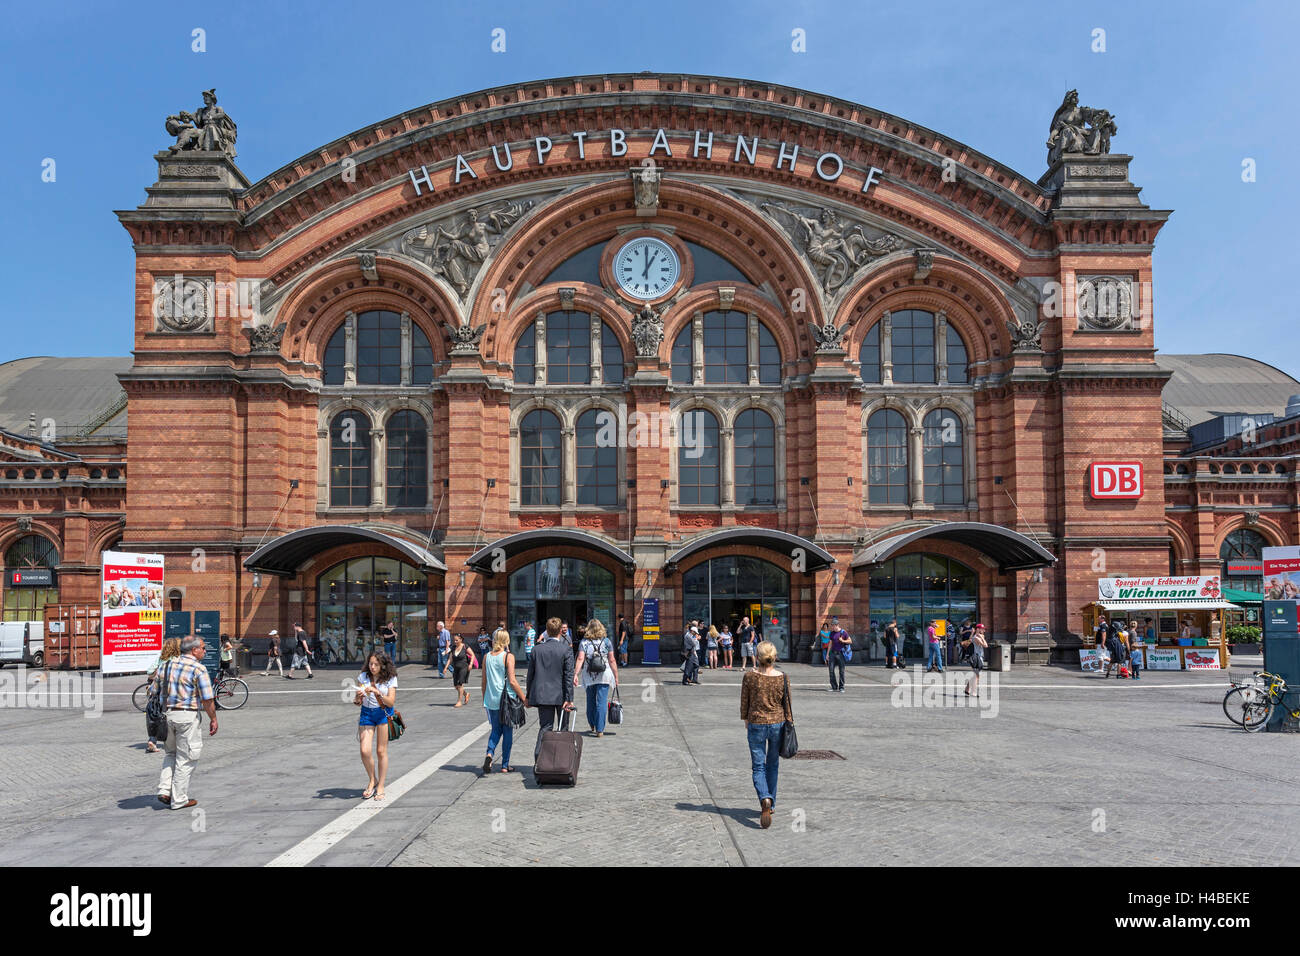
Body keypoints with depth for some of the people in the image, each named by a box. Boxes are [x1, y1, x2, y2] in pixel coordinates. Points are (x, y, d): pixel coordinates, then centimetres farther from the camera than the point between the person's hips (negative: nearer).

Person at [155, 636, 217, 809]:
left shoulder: (165, 665, 10)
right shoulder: (198, 668, -9)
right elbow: (207, 699, -11)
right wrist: (213, 719, -1)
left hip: (166, 714, 6)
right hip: (186, 715, -6)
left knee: (171, 753, 23)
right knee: (186, 758, 4)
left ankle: (164, 791, 13)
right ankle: (179, 800, 9)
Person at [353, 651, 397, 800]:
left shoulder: (390, 679, -5)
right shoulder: (363, 677, 1)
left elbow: (391, 702, -12)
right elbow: (358, 703, 2)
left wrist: (377, 692, -25)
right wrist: (358, 697, -21)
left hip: (384, 713, -2)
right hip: (366, 714, 2)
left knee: (381, 751, -2)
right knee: (365, 751, -10)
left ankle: (380, 787, 11)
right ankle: (372, 780, 14)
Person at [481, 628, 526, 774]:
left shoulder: (487, 657, 3)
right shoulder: (508, 656, -11)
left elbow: (484, 681, 9)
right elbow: (512, 681, -14)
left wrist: (484, 699, 20)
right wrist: (524, 698, -7)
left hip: (491, 700, 4)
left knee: (496, 729, 17)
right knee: (508, 731, 8)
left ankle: (489, 754, -8)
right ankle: (505, 765, 12)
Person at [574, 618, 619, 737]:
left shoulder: (584, 642, 0)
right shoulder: (606, 641, 0)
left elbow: (580, 659, -11)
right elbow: (612, 661, 0)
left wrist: (575, 674, -14)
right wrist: (616, 677, 5)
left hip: (589, 677, 1)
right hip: (604, 676, -1)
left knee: (590, 702, 16)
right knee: (601, 702, 0)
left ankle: (593, 726, 29)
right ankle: (599, 730, -4)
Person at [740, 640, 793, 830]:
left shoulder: (749, 677, -10)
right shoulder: (782, 678, -8)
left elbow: (744, 703, -1)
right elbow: (787, 705, -1)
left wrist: (746, 722, 15)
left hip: (756, 725, -2)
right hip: (778, 724, 2)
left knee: (758, 766, 4)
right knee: (773, 765, 18)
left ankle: (765, 799, -20)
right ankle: (770, 804, 26)